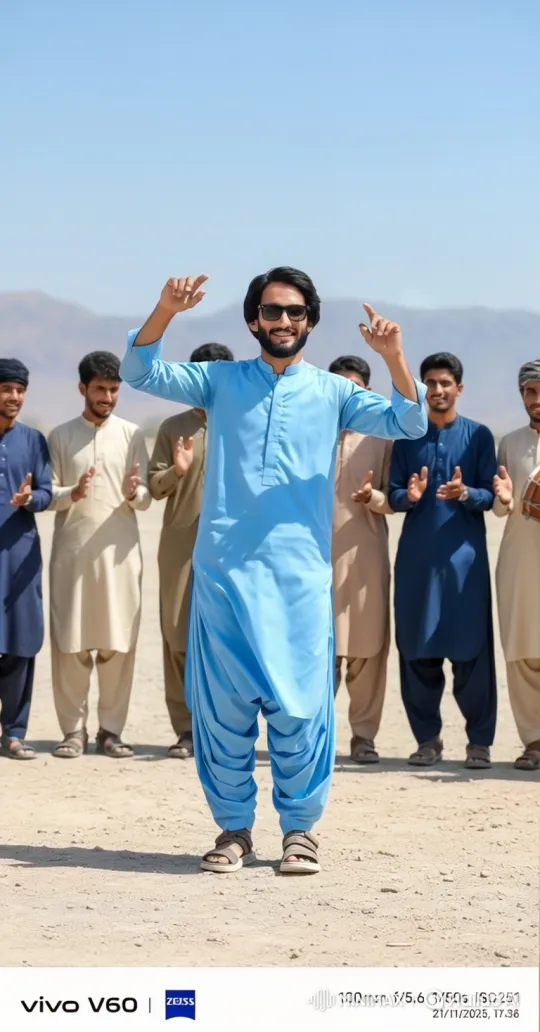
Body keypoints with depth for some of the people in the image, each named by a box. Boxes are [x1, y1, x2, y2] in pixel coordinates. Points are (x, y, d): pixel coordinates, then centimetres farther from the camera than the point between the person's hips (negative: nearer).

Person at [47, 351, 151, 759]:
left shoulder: (132, 434, 7)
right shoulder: (61, 436, 6)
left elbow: (146, 498, 4)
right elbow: (48, 495, 3)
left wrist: (133, 493, -19)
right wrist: (72, 494, -18)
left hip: (119, 551, 0)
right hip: (72, 551, 0)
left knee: (118, 643, -1)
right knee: (70, 642, -1)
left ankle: (111, 729, 6)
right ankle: (74, 729, 6)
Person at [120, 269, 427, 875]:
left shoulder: (331, 392, 9)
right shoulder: (221, 382, 11)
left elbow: (408, 423, 1)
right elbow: (140, 372, 2)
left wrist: (393, 357, -16)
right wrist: (165, 311, -14)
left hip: (299, 574, -1)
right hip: (224, 570, 1)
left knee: (299, 703, -3)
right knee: (223, 701, 2)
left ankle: (300, 827, 10)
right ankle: (233, 827, 13)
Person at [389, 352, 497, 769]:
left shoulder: (478, 436, 5)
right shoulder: (407, 437, 11)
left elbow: (490, 495, 1)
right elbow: (393, 496, 7)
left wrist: (465, 493, -20)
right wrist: (410, 496, -15)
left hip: (464, 554, -2)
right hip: (417, 556, 2)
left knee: (471, 650, -4)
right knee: (417, 650, 3)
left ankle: (479, 740, 3)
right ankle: (427, 738, 12)